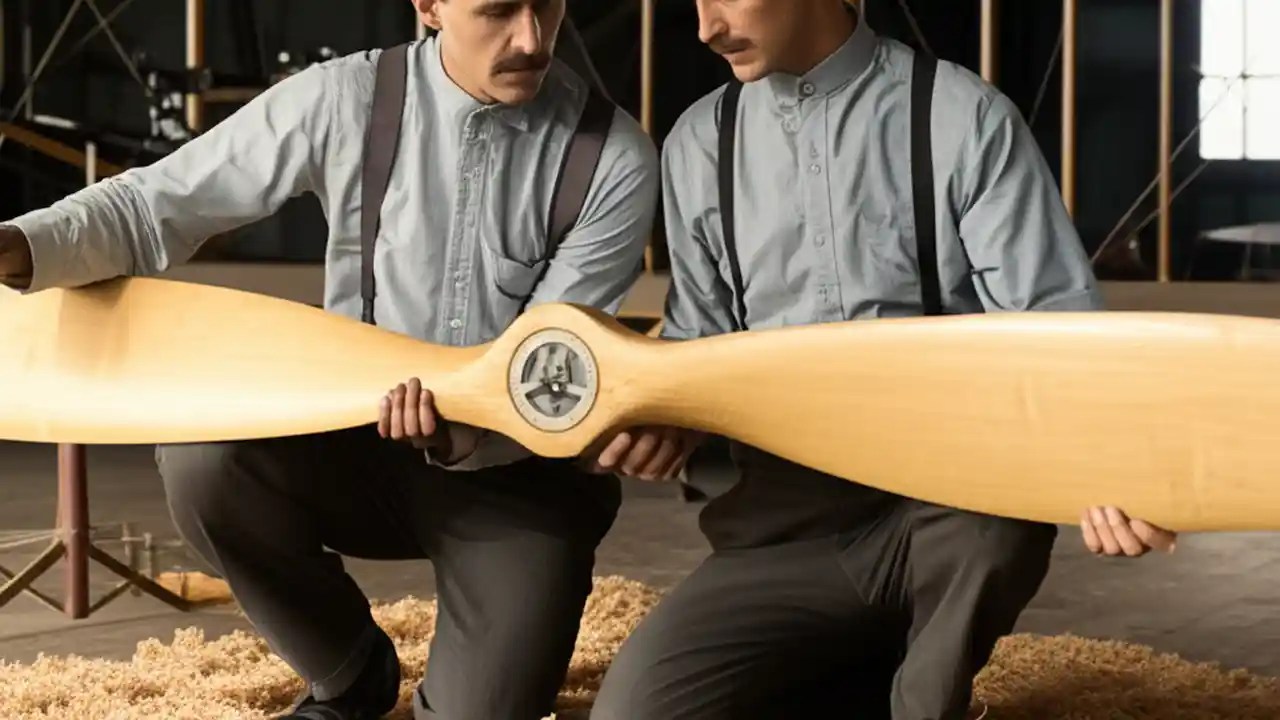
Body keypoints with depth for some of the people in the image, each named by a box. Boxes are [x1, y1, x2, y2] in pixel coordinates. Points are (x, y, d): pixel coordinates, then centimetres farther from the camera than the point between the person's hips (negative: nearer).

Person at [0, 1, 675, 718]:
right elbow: (152, 205, -7)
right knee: (201, 456, -27)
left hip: (519, 469, -2)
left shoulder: (617, 160, -15)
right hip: (360, 438, 2)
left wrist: (463, 437, -35)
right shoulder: (343, 101, -12)